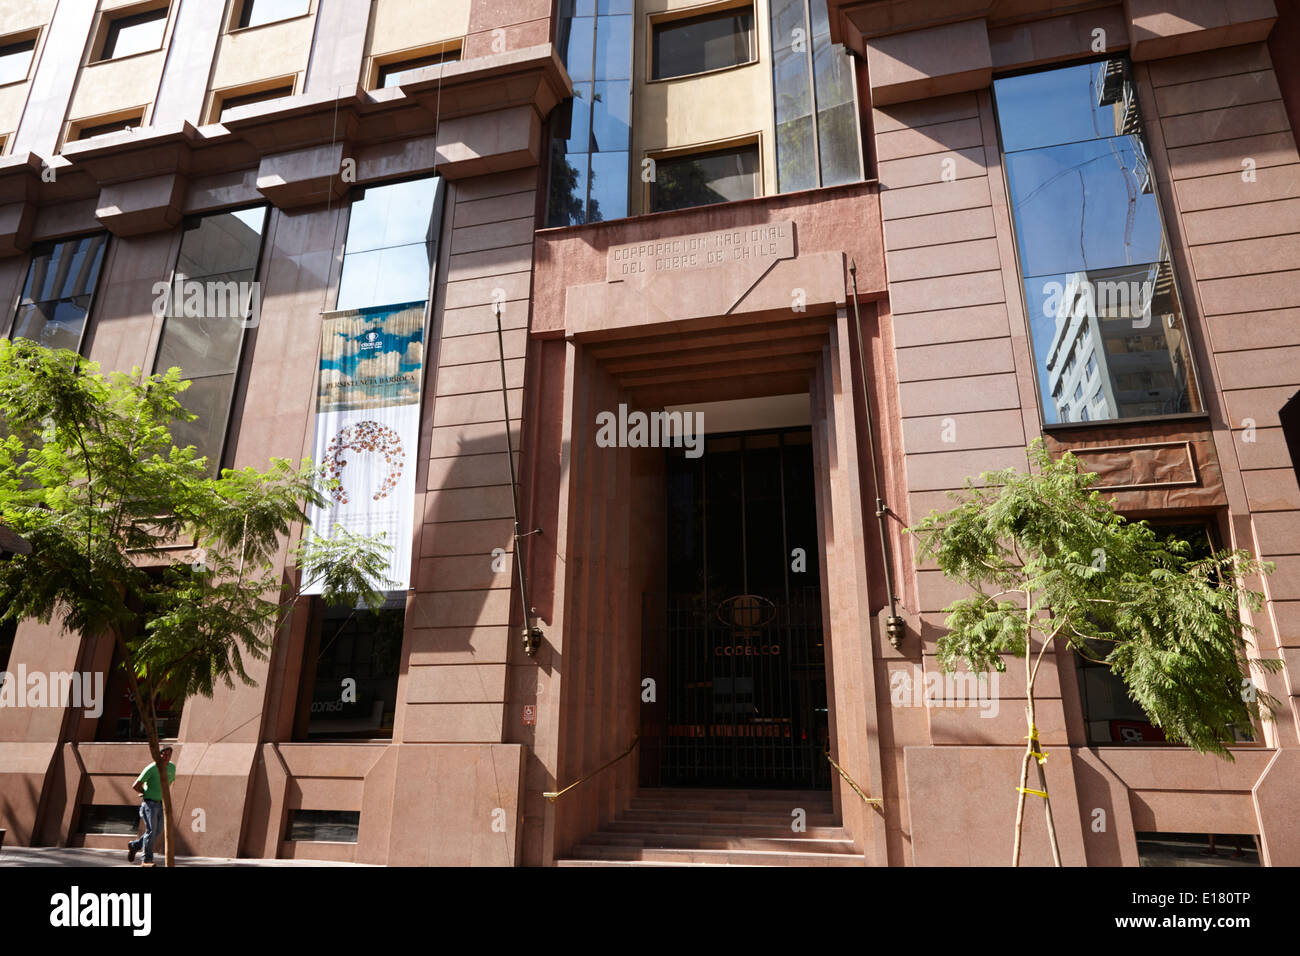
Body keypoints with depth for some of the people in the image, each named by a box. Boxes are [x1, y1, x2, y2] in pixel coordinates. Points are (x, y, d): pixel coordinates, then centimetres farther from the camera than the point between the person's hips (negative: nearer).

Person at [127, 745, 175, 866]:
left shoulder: (172, 767, 5)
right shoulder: (151, 769, -14)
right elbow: (135, 786, -10)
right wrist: (146, 794, 4)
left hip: (161, 804, 6)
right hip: (149, 803, -6)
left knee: (157, 832, 10)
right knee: (151, 831, -13)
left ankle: (134, 846, 32)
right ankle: (147, 860, -5)